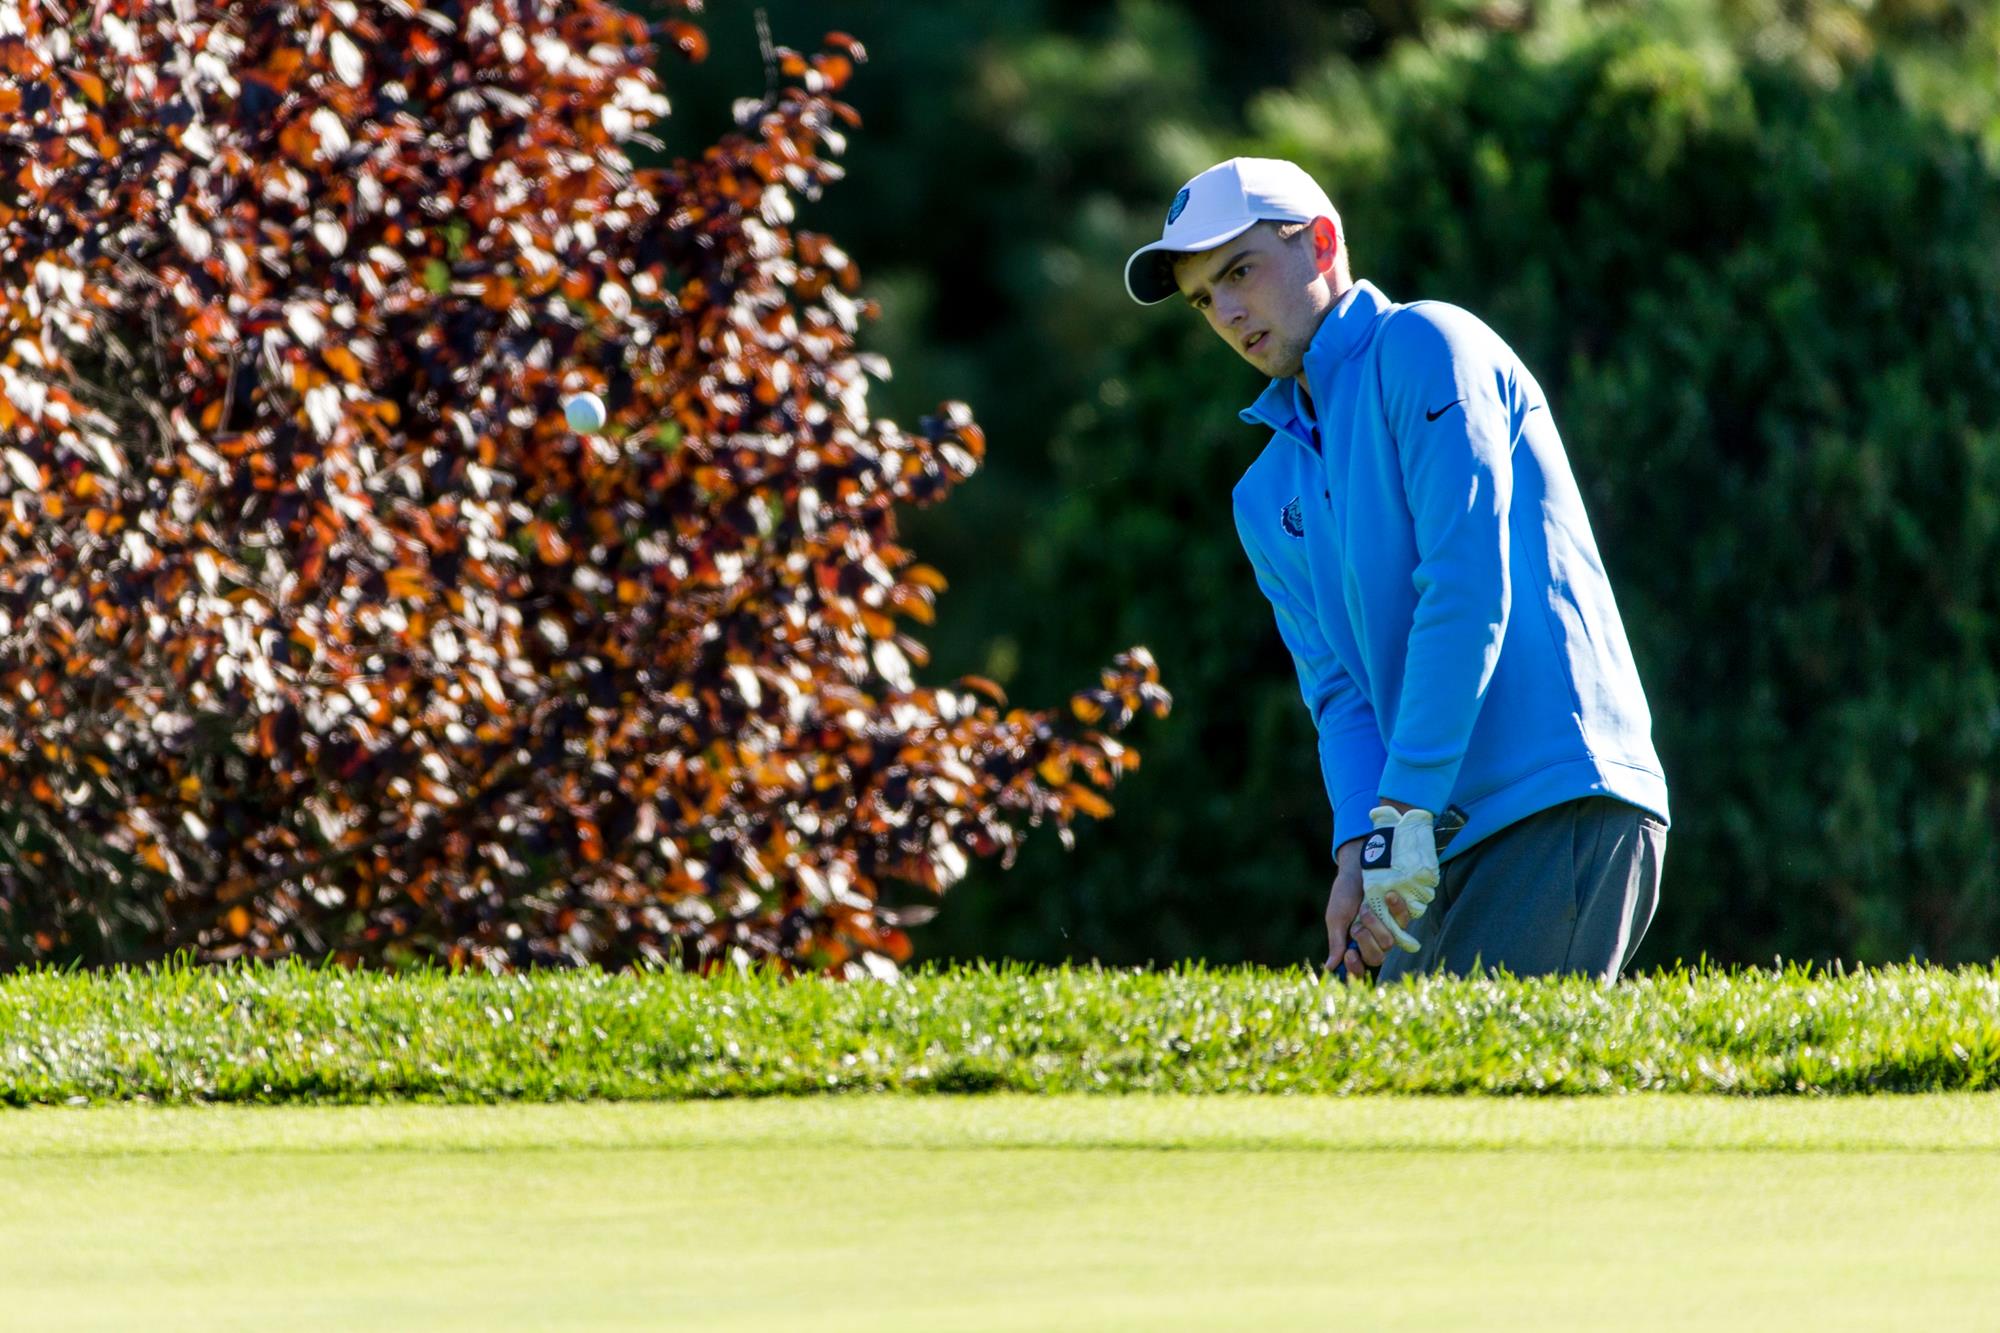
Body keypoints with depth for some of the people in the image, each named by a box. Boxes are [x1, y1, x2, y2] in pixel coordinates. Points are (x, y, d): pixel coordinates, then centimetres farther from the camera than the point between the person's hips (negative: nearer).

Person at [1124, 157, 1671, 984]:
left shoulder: (1424, 347, -1)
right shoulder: (1268, 497, 23)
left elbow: (1468, 587, -12)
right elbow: (1341, 690, 14)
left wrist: (1404, 815, -16)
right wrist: (1360, 847, -7)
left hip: (1564, 803, -8)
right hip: (1446, 847, 8)